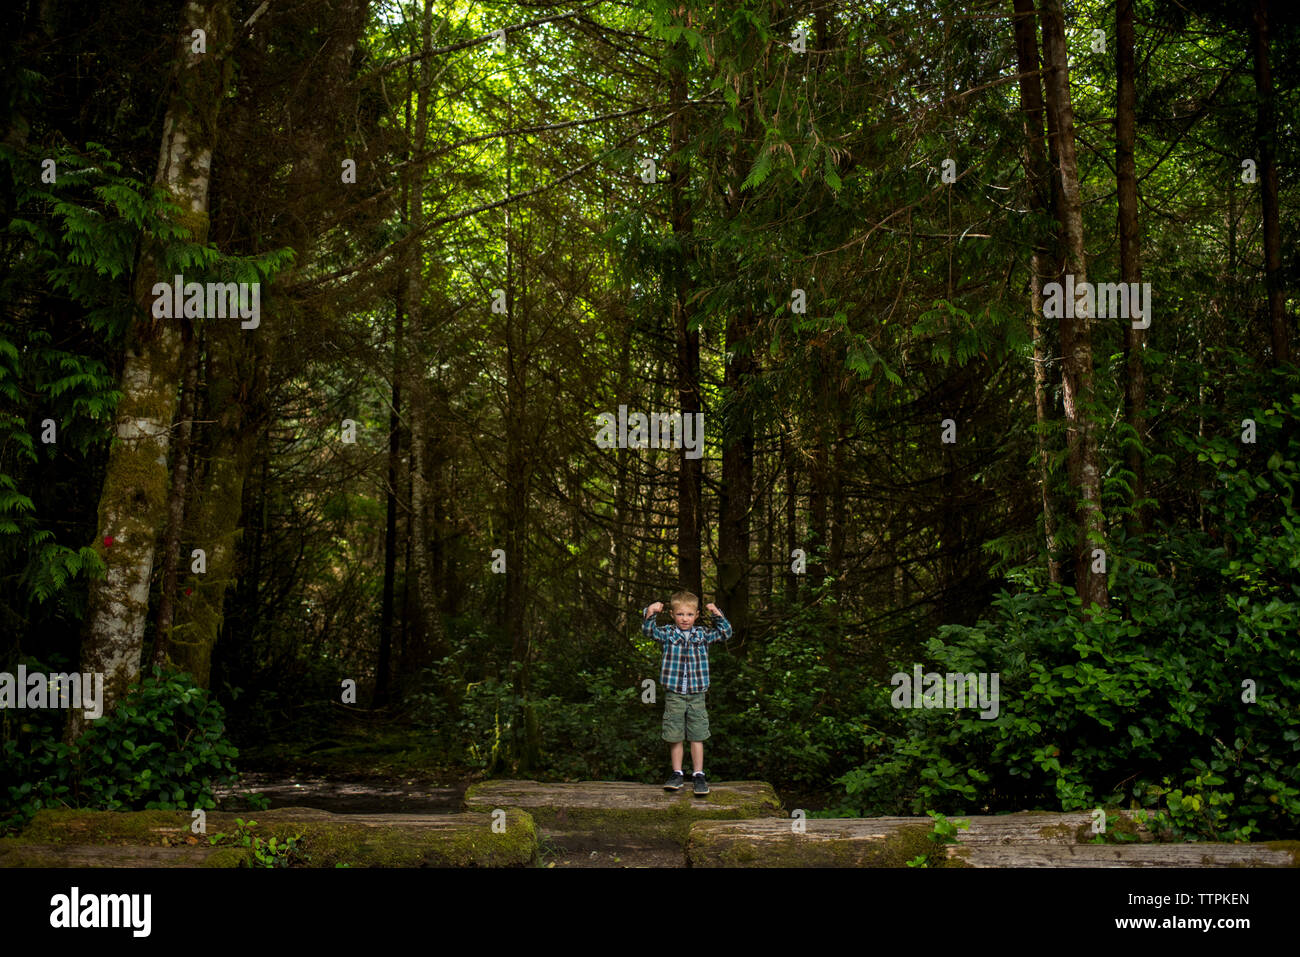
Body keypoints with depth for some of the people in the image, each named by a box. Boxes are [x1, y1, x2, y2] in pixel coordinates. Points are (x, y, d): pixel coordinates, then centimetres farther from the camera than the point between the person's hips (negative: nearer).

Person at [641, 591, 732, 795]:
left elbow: (726, 633, 0)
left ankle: (699, 775, 13)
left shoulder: (703, 634, 4)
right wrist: (650, 614, -30)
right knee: (674, 737, 7)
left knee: (697, 737, 5)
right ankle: (677, 774, 19)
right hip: (674, 694, 0)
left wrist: (718, 615, -14)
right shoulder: (668, 633, 1)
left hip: (697, 694, 0)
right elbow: (648, 631, -12)